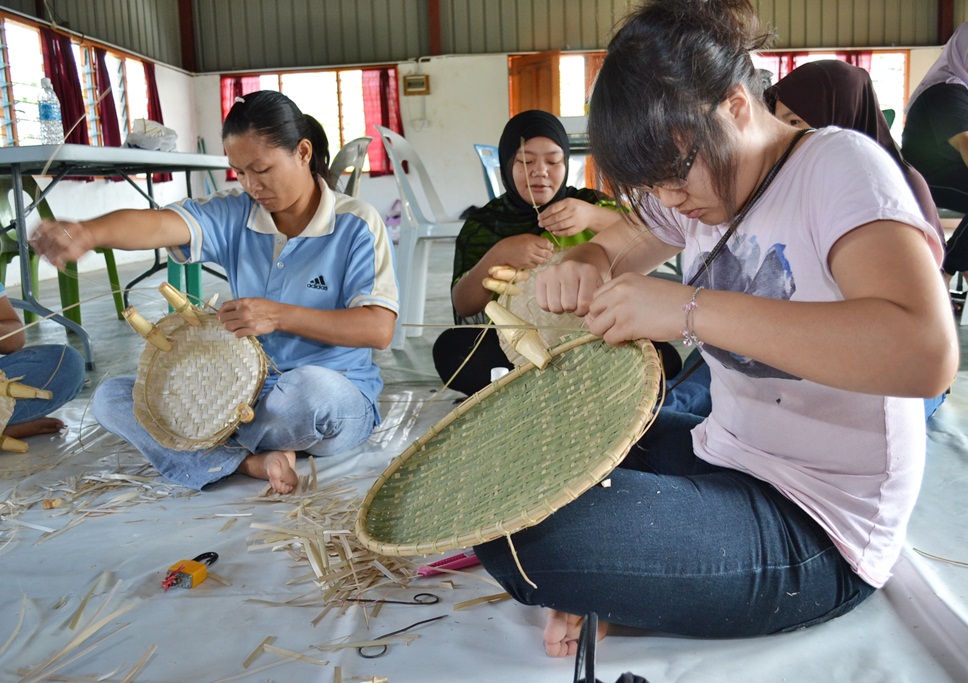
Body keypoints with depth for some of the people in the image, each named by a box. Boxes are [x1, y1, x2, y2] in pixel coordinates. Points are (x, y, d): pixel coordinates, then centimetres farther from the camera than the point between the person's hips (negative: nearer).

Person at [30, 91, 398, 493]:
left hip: (338, 400, -4)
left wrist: (279, 316, -26)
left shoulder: (357, 225, -9)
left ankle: (228, 448, -8)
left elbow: (379, 329, -18)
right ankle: (251, 462, -20)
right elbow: (158, 225, -18)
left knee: (311, 386, -41)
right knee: (111, 399, -4)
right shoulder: (234, 215, 1)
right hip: (246, 392, 5)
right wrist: (87, 233, -41)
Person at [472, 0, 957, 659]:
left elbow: (928, 351, -34)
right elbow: (616, 246, 17)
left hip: (818, 530, -8)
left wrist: (689, 308, -36)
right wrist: (584, 267, -8)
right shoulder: (701, 183, 5)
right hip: (722, 453, 9)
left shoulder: (840, 165, -18)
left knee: (511, 524, -24)